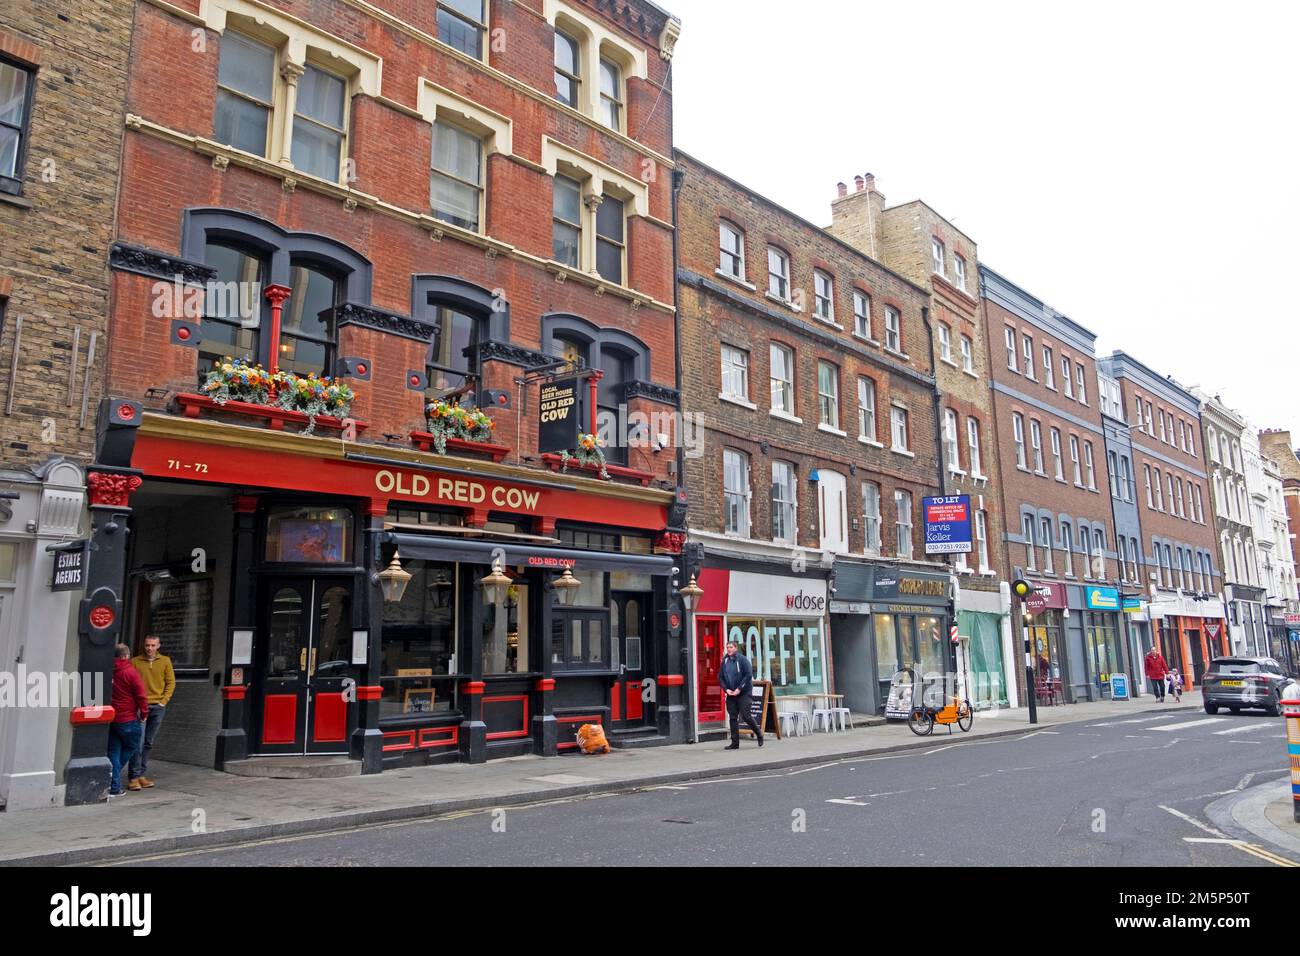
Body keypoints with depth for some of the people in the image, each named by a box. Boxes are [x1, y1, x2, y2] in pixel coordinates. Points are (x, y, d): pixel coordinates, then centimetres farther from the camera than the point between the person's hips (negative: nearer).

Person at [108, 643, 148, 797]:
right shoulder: (131, 672, -12)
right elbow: (141, 696, -12)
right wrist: (144, 712, 2)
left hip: (110, 719, 5)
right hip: (128, 719, -5)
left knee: (113, 752, 10)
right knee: (131, 747, 13)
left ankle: (114, 787, 9)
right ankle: (114, 786, 6)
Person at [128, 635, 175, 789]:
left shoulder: (165, 661, 6)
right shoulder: (135, 661, 0)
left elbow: (171, 682, 8)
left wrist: (164, 701, -1)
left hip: (157, 707, 3)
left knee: (149, 743, 8)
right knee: (138, 742, -7)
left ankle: (141, 775, 15)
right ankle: (134, 777, -2)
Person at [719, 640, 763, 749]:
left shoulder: (742, 659, -8)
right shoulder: (725, 661, 6)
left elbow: (749, 675, -14)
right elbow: (720, 677, 9)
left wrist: (739, 689, -18)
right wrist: (726, 689, -6)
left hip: (744, 693, -5)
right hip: (730, 694, 5)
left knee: (745, 715, -9)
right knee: (733, 718, 4)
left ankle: (758, 732, 17)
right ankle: (735, 743, 10)